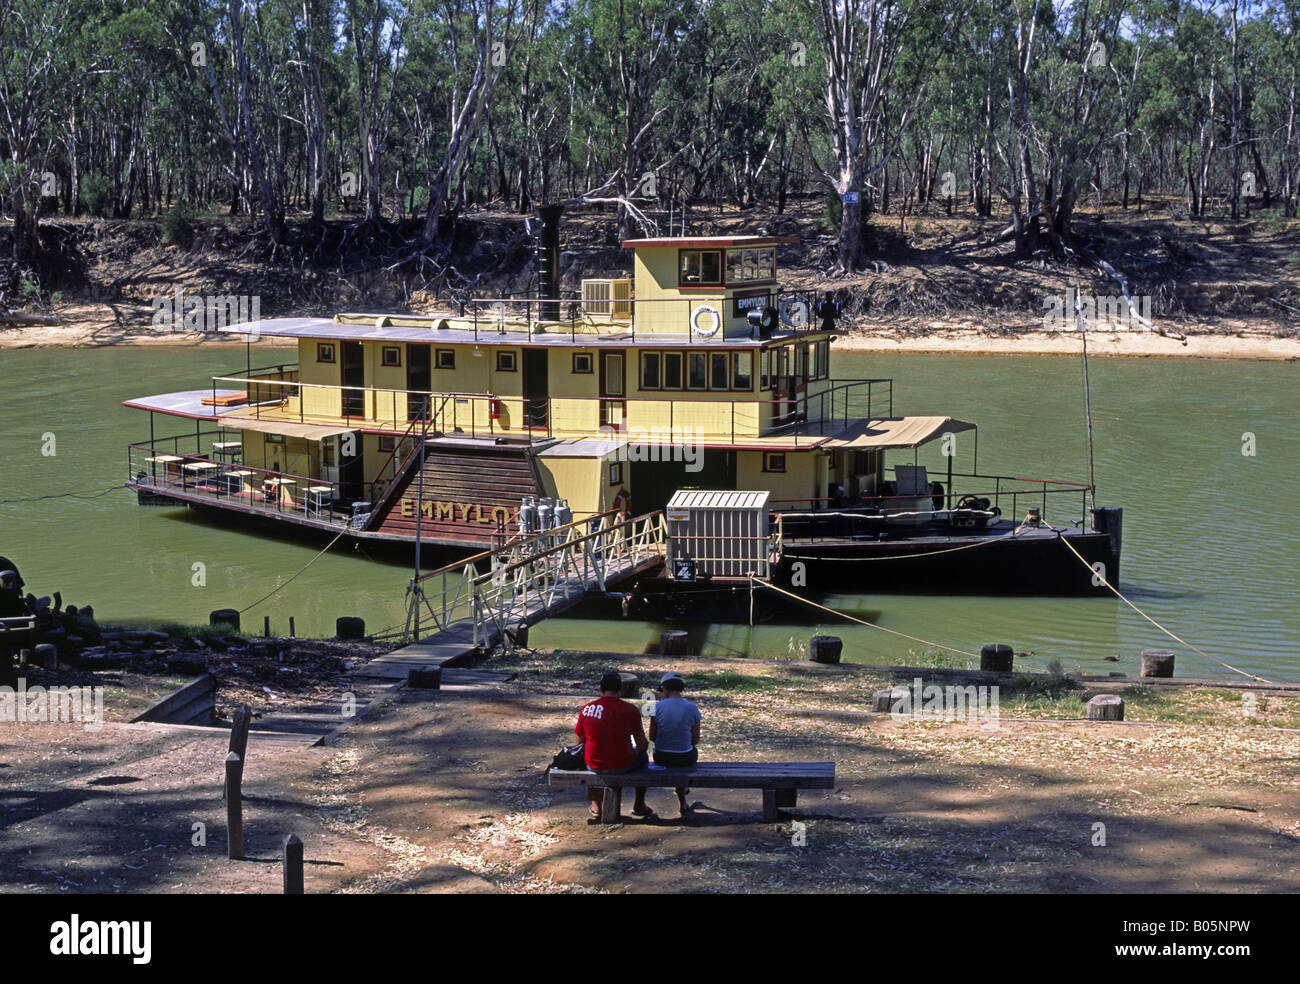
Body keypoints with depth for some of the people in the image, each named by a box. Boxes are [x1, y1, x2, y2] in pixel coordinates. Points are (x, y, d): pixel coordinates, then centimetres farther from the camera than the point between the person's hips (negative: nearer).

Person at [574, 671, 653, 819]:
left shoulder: (586, 709, -7)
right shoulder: (630, 710, -13)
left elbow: (580, 740, 4)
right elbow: (642, 744, -6)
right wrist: (639, 749, 19)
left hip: (594, 765, 2)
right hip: (623, 765, -2)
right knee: (642, 756, 30)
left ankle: (596, 805, 41)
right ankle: (639, 805, 37)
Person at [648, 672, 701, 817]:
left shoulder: (658, 707, -10)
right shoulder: (692, 708, -9)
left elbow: (652, 736, -2)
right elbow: (696, 739, -2)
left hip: (661, 757, 0)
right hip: (685, 758, 0)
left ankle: (682, 802, 48)